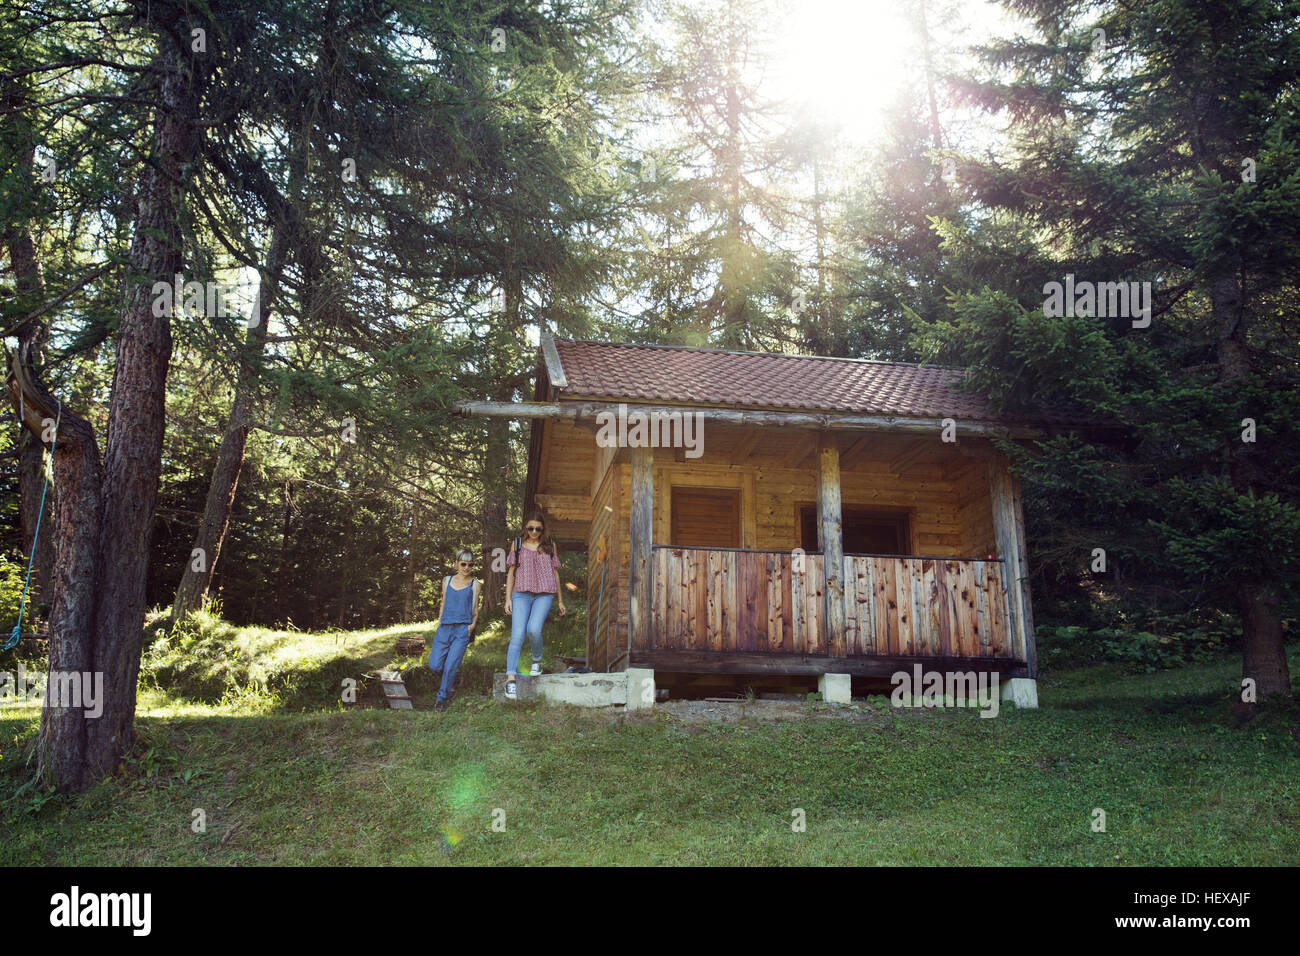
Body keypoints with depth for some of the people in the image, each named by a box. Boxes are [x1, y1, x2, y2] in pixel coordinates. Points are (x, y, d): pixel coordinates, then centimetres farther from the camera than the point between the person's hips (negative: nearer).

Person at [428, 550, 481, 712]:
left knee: (450, 666, -8)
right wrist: (439, 622, 13)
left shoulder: (474, 584, 7)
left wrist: (473, 624, -4)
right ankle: (450, 679, 28)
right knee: (434, 665, -4)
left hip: (463, 629, -3)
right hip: (444, 628, 3)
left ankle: (442, 698, 9)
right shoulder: (447, 580, 13)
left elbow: (475, 609, 12)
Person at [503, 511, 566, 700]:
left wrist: (560, 601, 16)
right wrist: (508, 598, 2)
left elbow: (555, 573, 16)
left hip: (544, 594, 0)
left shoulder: (549, 545, 12)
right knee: (517, 635, -12)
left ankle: (537, 661, 5)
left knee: (534, 629, -23)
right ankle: (511, 679, -17)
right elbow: (511, 572, 11)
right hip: (521, 594, 1)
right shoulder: (517, 544, 11)